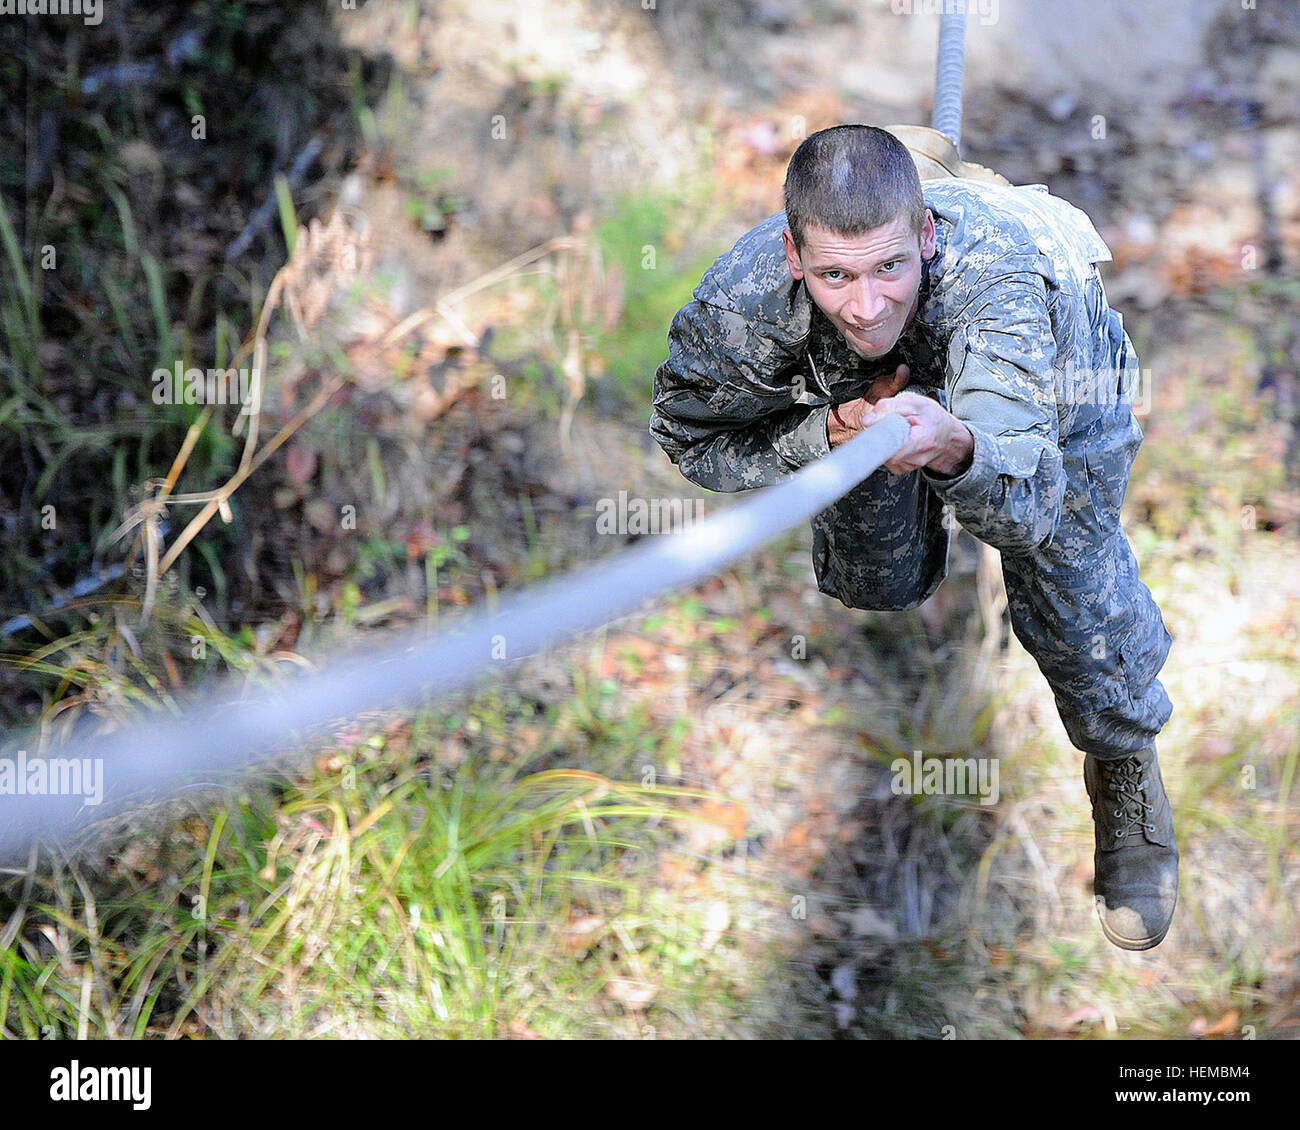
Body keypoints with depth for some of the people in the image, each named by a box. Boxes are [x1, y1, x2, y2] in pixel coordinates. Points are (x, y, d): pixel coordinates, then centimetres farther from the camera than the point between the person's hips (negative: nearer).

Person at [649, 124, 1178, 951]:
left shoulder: (992, 271, -49)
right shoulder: (742, 300, -40)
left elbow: (1030, 509, -57)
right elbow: (693, 442, -19)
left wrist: (954, 447, -79)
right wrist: (826, 435, -36)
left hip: (1056, 372, -2)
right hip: (871, 391, 2)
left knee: (1073, 584, -12)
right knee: (871, 590, 7)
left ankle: (1126, 769, 19)